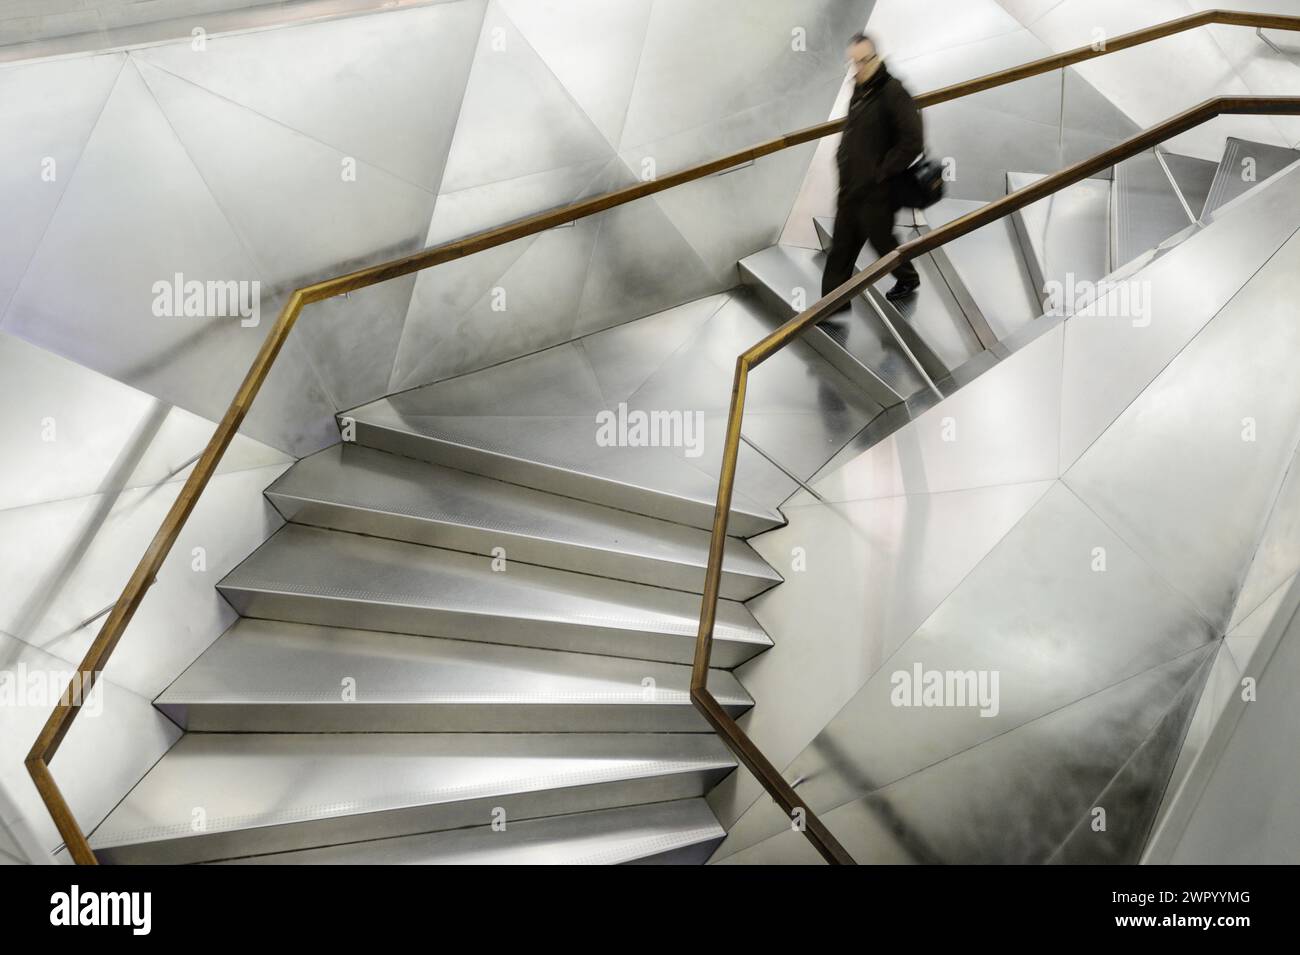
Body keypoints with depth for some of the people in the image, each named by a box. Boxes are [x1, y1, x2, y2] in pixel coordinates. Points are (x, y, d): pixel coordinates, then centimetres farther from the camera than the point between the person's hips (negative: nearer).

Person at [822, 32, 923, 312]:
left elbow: (913, 142, -22)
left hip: (875, 192, -7)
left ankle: (908, 279, 37)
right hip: (850, 188, 7)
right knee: (841, 246, 9)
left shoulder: (893, 93, -17)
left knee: (881, 240, 11)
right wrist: (843, 161, 14)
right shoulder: (859, 91, 9)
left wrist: (882, 173, -19)